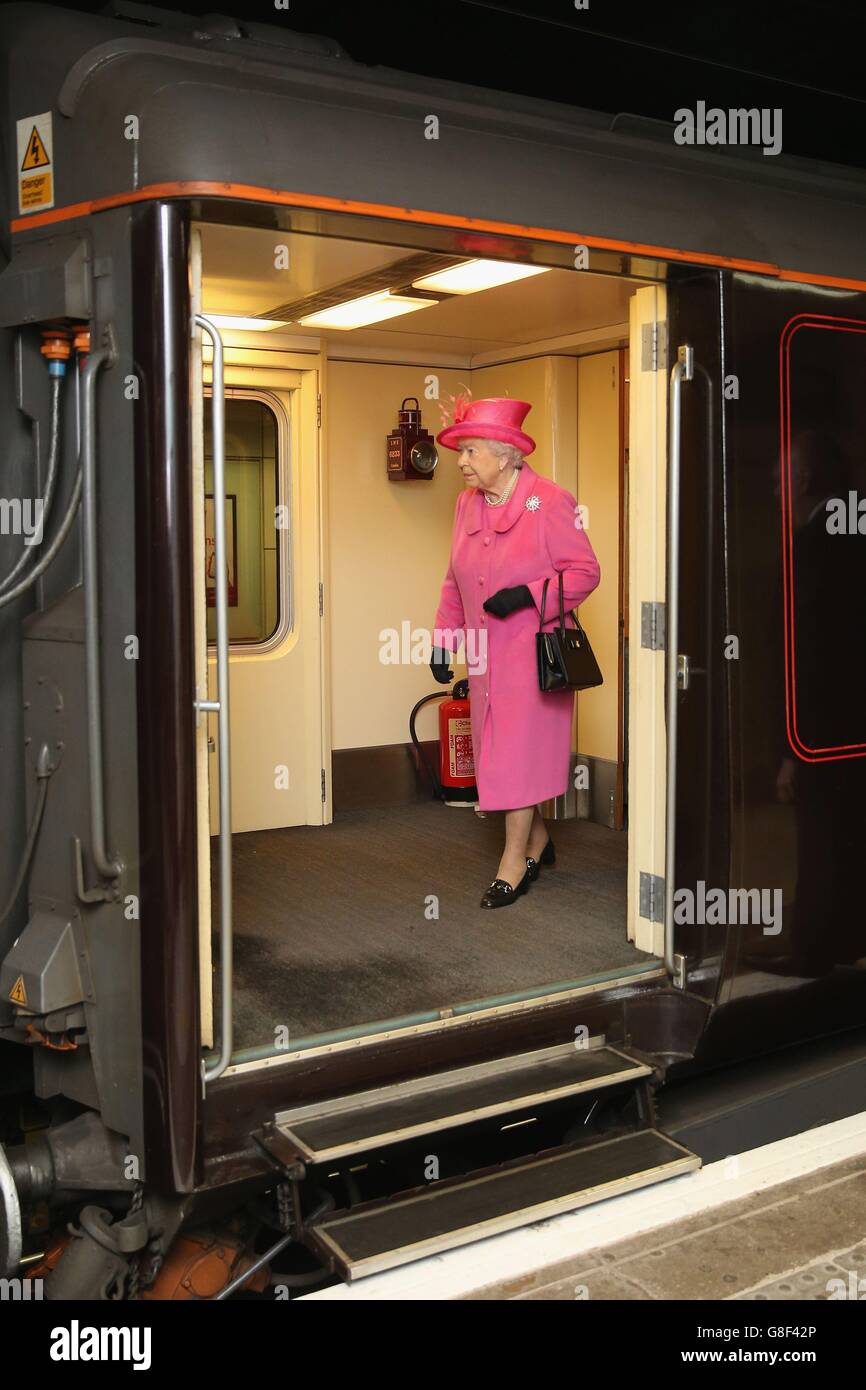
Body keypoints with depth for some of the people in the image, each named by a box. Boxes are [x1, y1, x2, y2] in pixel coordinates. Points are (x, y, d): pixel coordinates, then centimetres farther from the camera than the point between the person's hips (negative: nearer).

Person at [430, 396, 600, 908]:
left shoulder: (549, 502, -12)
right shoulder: (468, 504, 8)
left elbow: (585, 571, -11)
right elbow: (456, 582, 16)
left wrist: (527, 595, -22)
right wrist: (443, 641, 11)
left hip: (533, 650, -7)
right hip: (485, 653, 7)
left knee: (519, 751, -4)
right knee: (498, 748, 12)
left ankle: (514, 861, 6)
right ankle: (538, 839, 30)